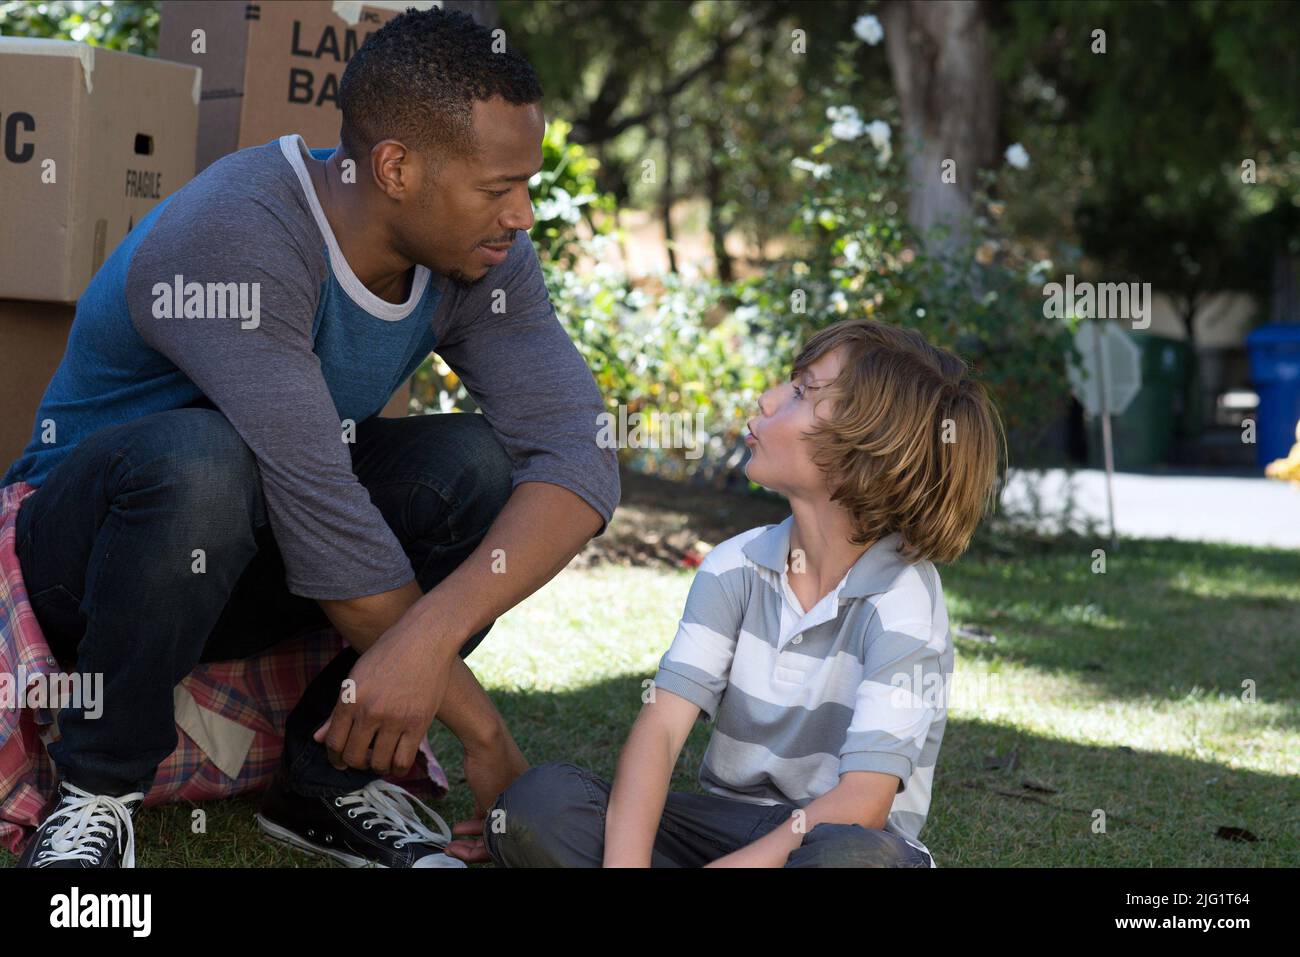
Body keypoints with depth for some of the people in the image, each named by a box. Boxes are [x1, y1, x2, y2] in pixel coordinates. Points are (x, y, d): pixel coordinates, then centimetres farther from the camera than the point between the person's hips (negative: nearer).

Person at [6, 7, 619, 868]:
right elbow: (324, 519, -34)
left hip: (247, 567, 5)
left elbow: (581, 458, -22)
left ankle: (332, 778, -5)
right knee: (199, 458, -38)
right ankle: (98, 791, -15)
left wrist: (436, 627, -40)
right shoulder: (235, 240, -31)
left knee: (481, 461, -20)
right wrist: (485, 735, -27)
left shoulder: (481, 258, -11)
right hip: (91, 553, -5)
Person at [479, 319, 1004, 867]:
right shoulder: (737, 566, 0)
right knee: (534, 804, -19)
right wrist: (625, 860, -29)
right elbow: (660, 726, -11)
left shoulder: (902, 599, -14)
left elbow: (860, 804, -22)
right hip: (727, 822, 4)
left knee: (851, 854, -41)